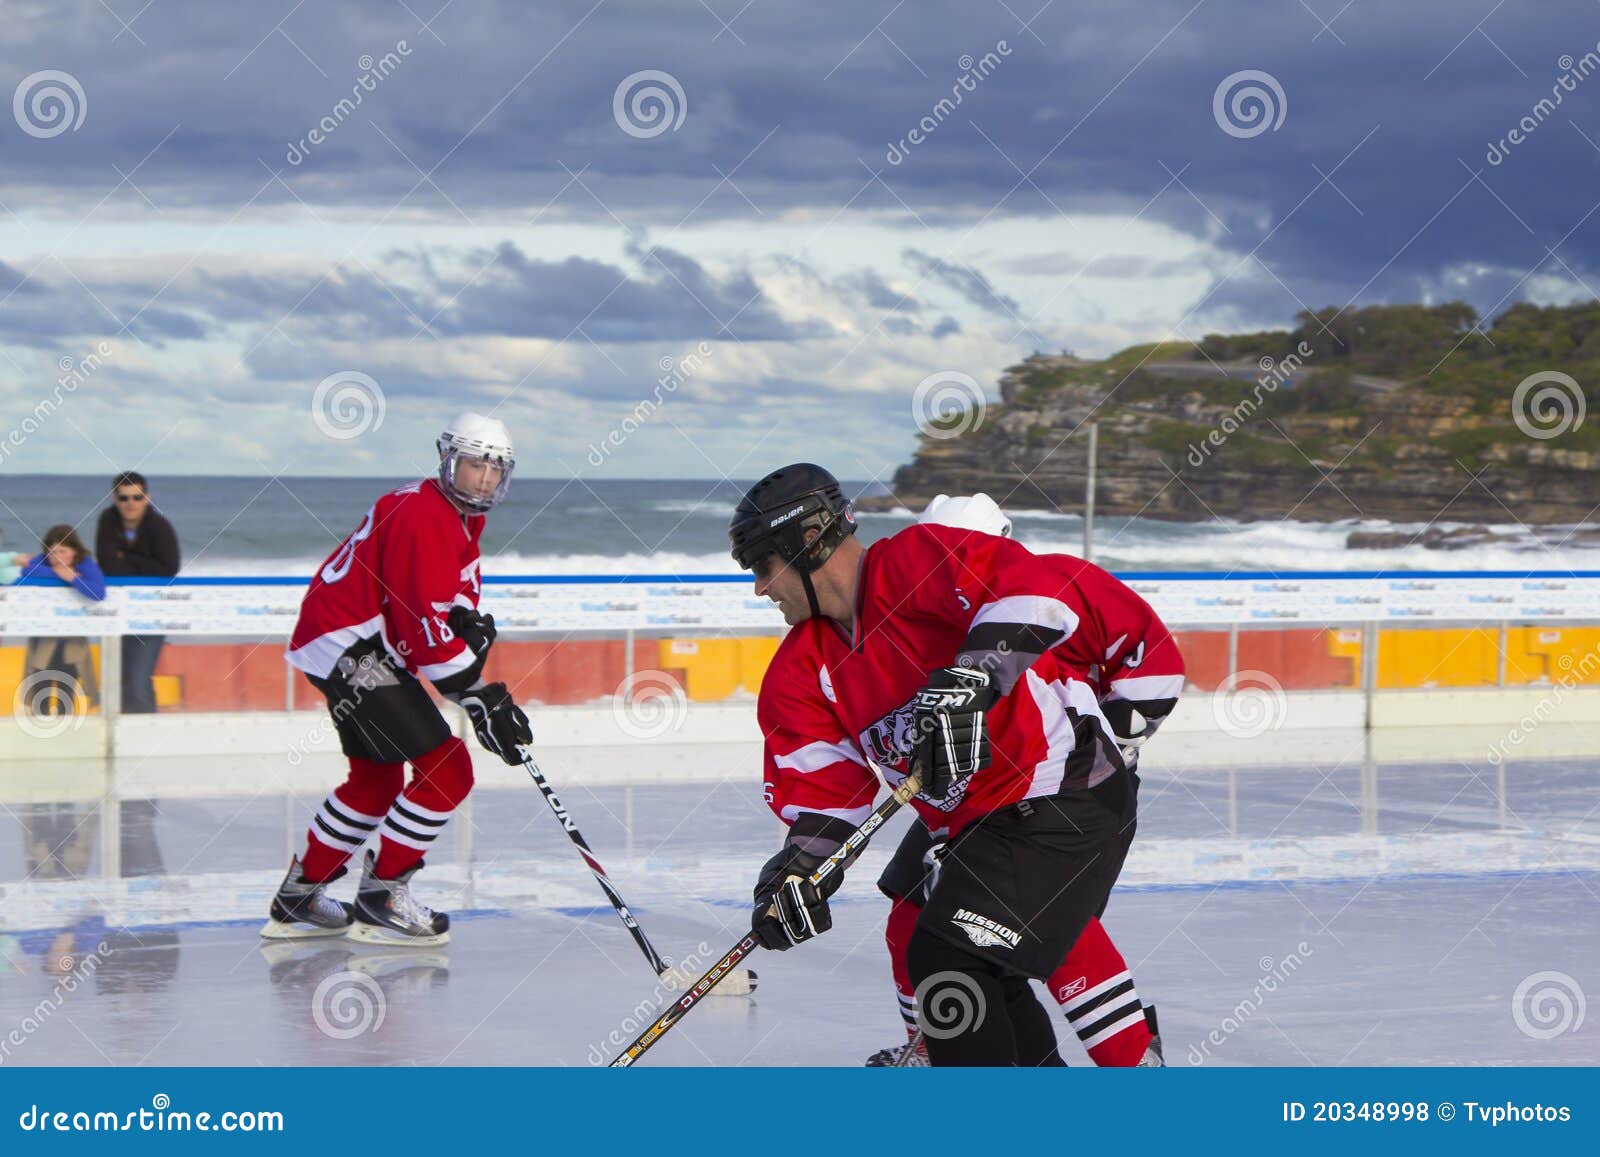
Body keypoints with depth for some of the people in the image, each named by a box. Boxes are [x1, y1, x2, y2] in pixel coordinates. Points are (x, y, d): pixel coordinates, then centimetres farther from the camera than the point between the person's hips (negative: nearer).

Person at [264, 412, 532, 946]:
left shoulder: (462, 516, 13)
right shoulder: (425, 517, -21)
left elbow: (455, 587, 18)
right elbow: (425, 623, -26)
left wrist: (468, 618, -7)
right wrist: (480, 699, -26)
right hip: (353, 649, -12)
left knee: (376, 779, 24)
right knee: (447, 770, -13)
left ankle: (298, 900, 32)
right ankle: (380, 899, -5)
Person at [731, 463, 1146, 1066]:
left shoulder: (916, 562, -16)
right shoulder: (802, 668, 9)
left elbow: (1032, 594, -30)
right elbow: (823, 783, 4)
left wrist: (968, 682, -39)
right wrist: (798, 870, -13)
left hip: (1070, 804, -10)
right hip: (979, 826, 10)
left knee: (946, 961, -17)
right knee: (985, 982, 19)